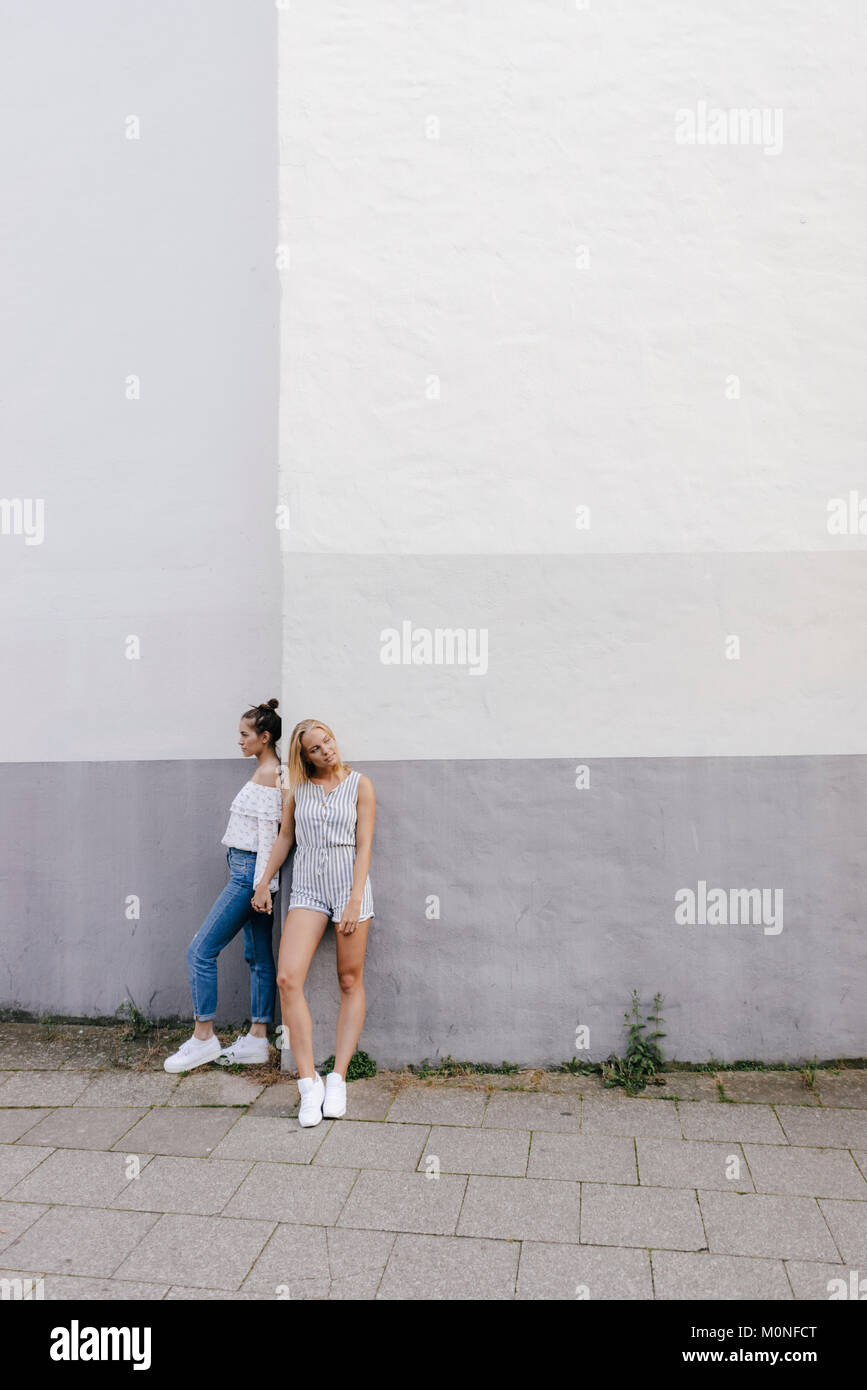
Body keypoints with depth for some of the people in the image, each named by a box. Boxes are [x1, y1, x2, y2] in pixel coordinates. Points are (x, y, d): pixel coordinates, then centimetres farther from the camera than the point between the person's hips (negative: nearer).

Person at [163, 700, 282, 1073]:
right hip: (251, 872, 10)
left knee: (201, 951, -5)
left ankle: (204, 1038, 2)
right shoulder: (268, 770, 15)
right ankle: (257, 1039, 16)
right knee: (259, 956, 10)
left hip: (249, 871, -10)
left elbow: (268, 831, -18)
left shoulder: (268, 772, -14)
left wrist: (261, 885, -19)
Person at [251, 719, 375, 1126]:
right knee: (287, 978, -14)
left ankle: (337, 1079, 13)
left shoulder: (359, 785, 0)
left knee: (350, 983, 3)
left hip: (349, 886, -1)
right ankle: (309, 1083, -8)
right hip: (307, 890, 2)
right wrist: (264, 883, 19)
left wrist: (356, 899, -11)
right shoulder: (296, 790, 7)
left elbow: (364, 845, -4)